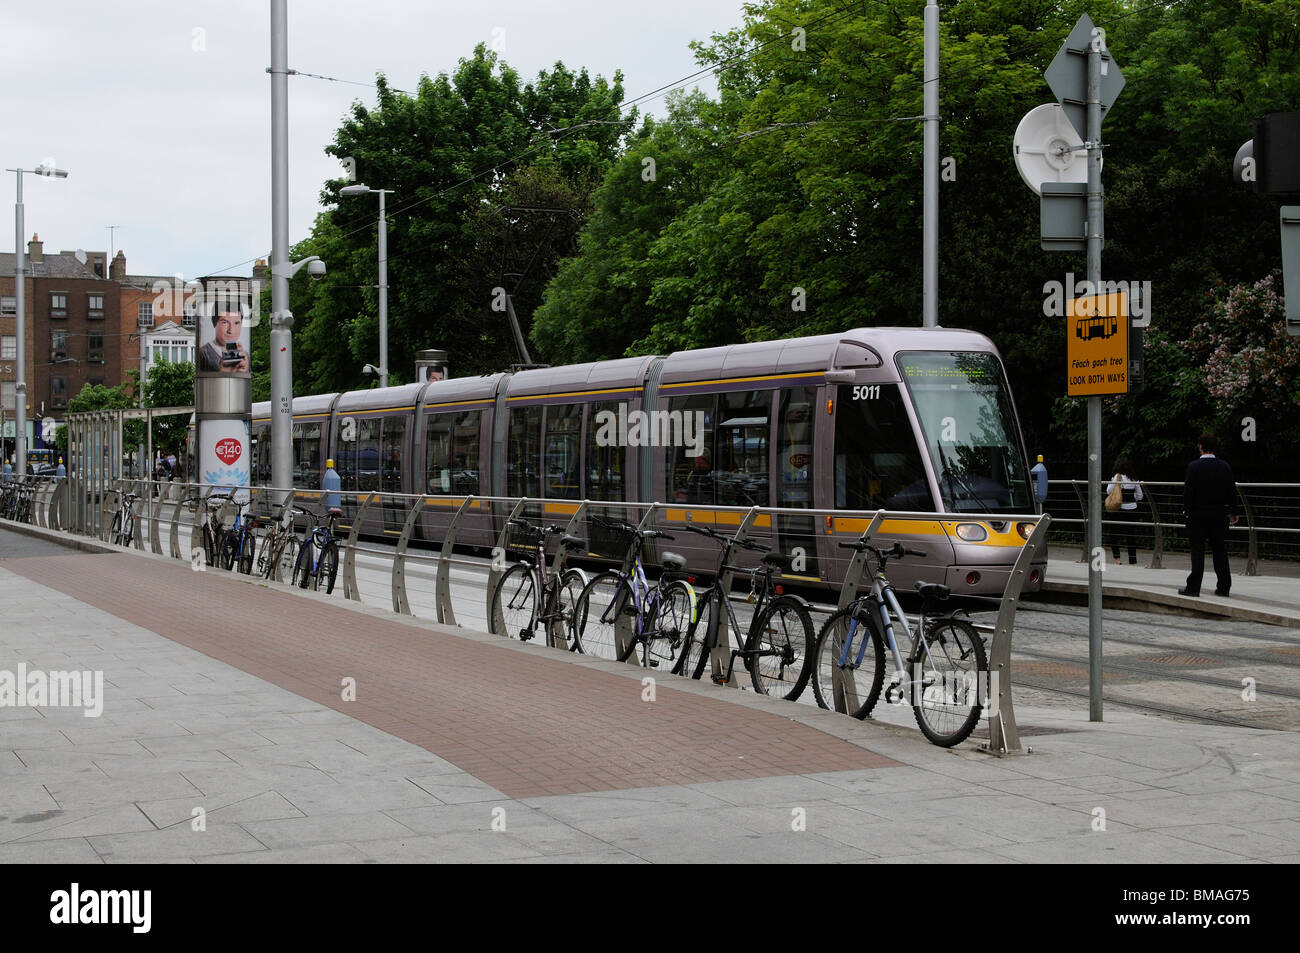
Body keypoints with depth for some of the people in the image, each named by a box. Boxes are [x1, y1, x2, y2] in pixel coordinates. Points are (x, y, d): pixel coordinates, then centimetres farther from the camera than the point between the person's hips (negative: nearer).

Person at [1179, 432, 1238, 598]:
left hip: (1198, 514, -3)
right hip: (1220, 515, 3)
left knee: (1198, 550, 0)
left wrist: (1186, 511, -1)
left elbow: (1188, 491, -12)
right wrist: (1232, 512, 15)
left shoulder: (1193, 466, -10)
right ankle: (1224, 587, 12)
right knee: (1220, 550, 9)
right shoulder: (1225, 466, 2)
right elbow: (1232, 491, 6)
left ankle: (1193, 587, -1)